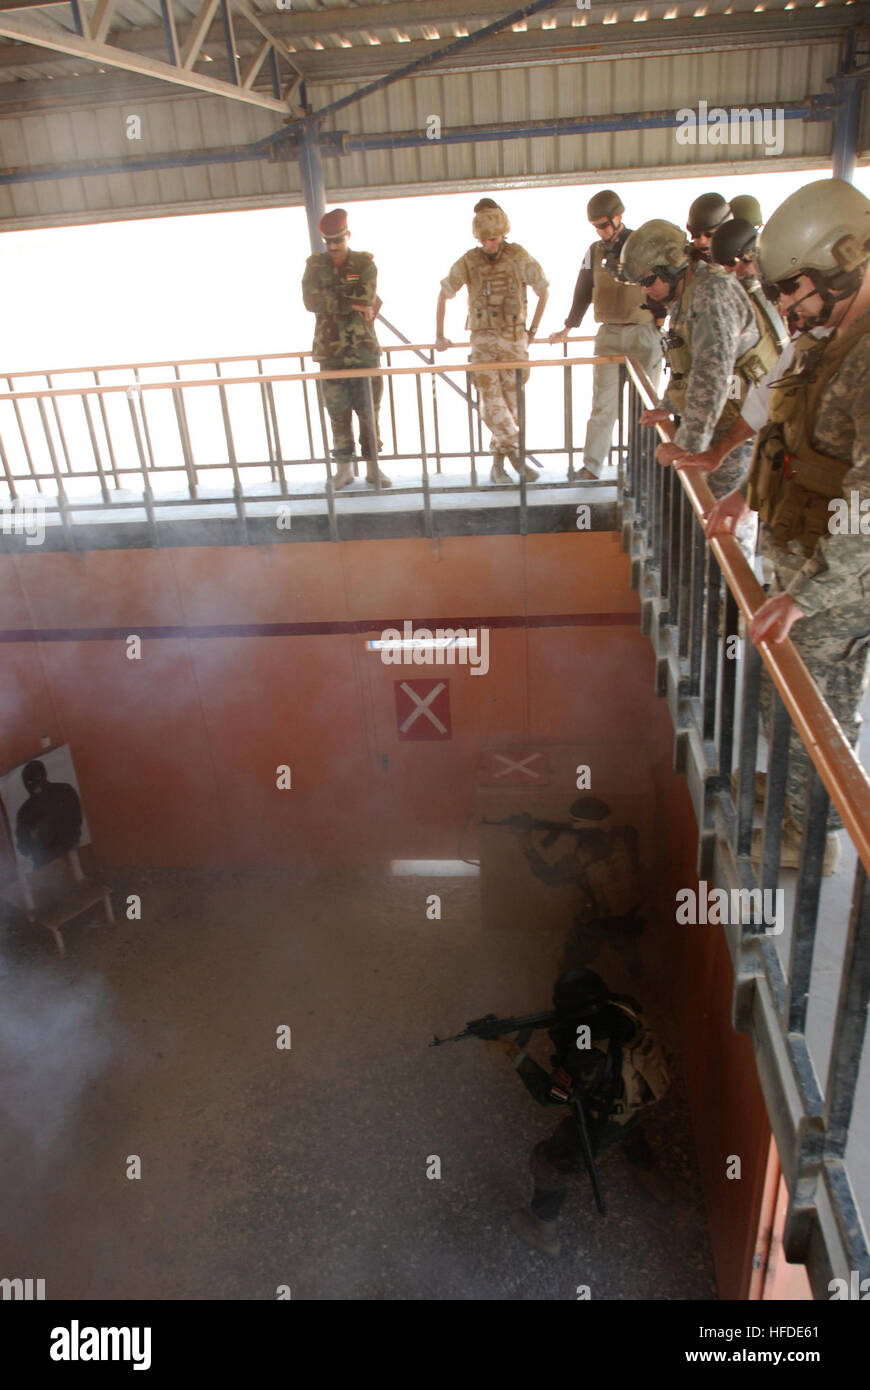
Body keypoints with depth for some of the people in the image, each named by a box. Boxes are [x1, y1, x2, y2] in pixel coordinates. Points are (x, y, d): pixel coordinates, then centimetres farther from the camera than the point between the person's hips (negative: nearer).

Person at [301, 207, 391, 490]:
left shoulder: (365, 263, 2)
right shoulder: (315, 266, 4)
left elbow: (366, 297, -14)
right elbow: (310, 301, -12)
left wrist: (332, 300, -13)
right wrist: (352, 303, -14)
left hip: (363, 349, -1)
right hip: (331, 351, 1)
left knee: (369, 409, 2)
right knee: (338, 413, 4)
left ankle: (373, 467, 11)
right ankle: (344, 469, 13)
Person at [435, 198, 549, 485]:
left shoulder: (519, 256, -2)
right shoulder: (468, 262, -1)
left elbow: (544, 291, 9)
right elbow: (443, 295, 11)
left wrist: (533, 330, 10)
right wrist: (439, 336, 12)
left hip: (514, 339, 0)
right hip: (482, 340, 0)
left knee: (511, 402, 0)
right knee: (491, 400, -13)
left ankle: (498, 462, 11)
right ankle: (517, 456, -10)